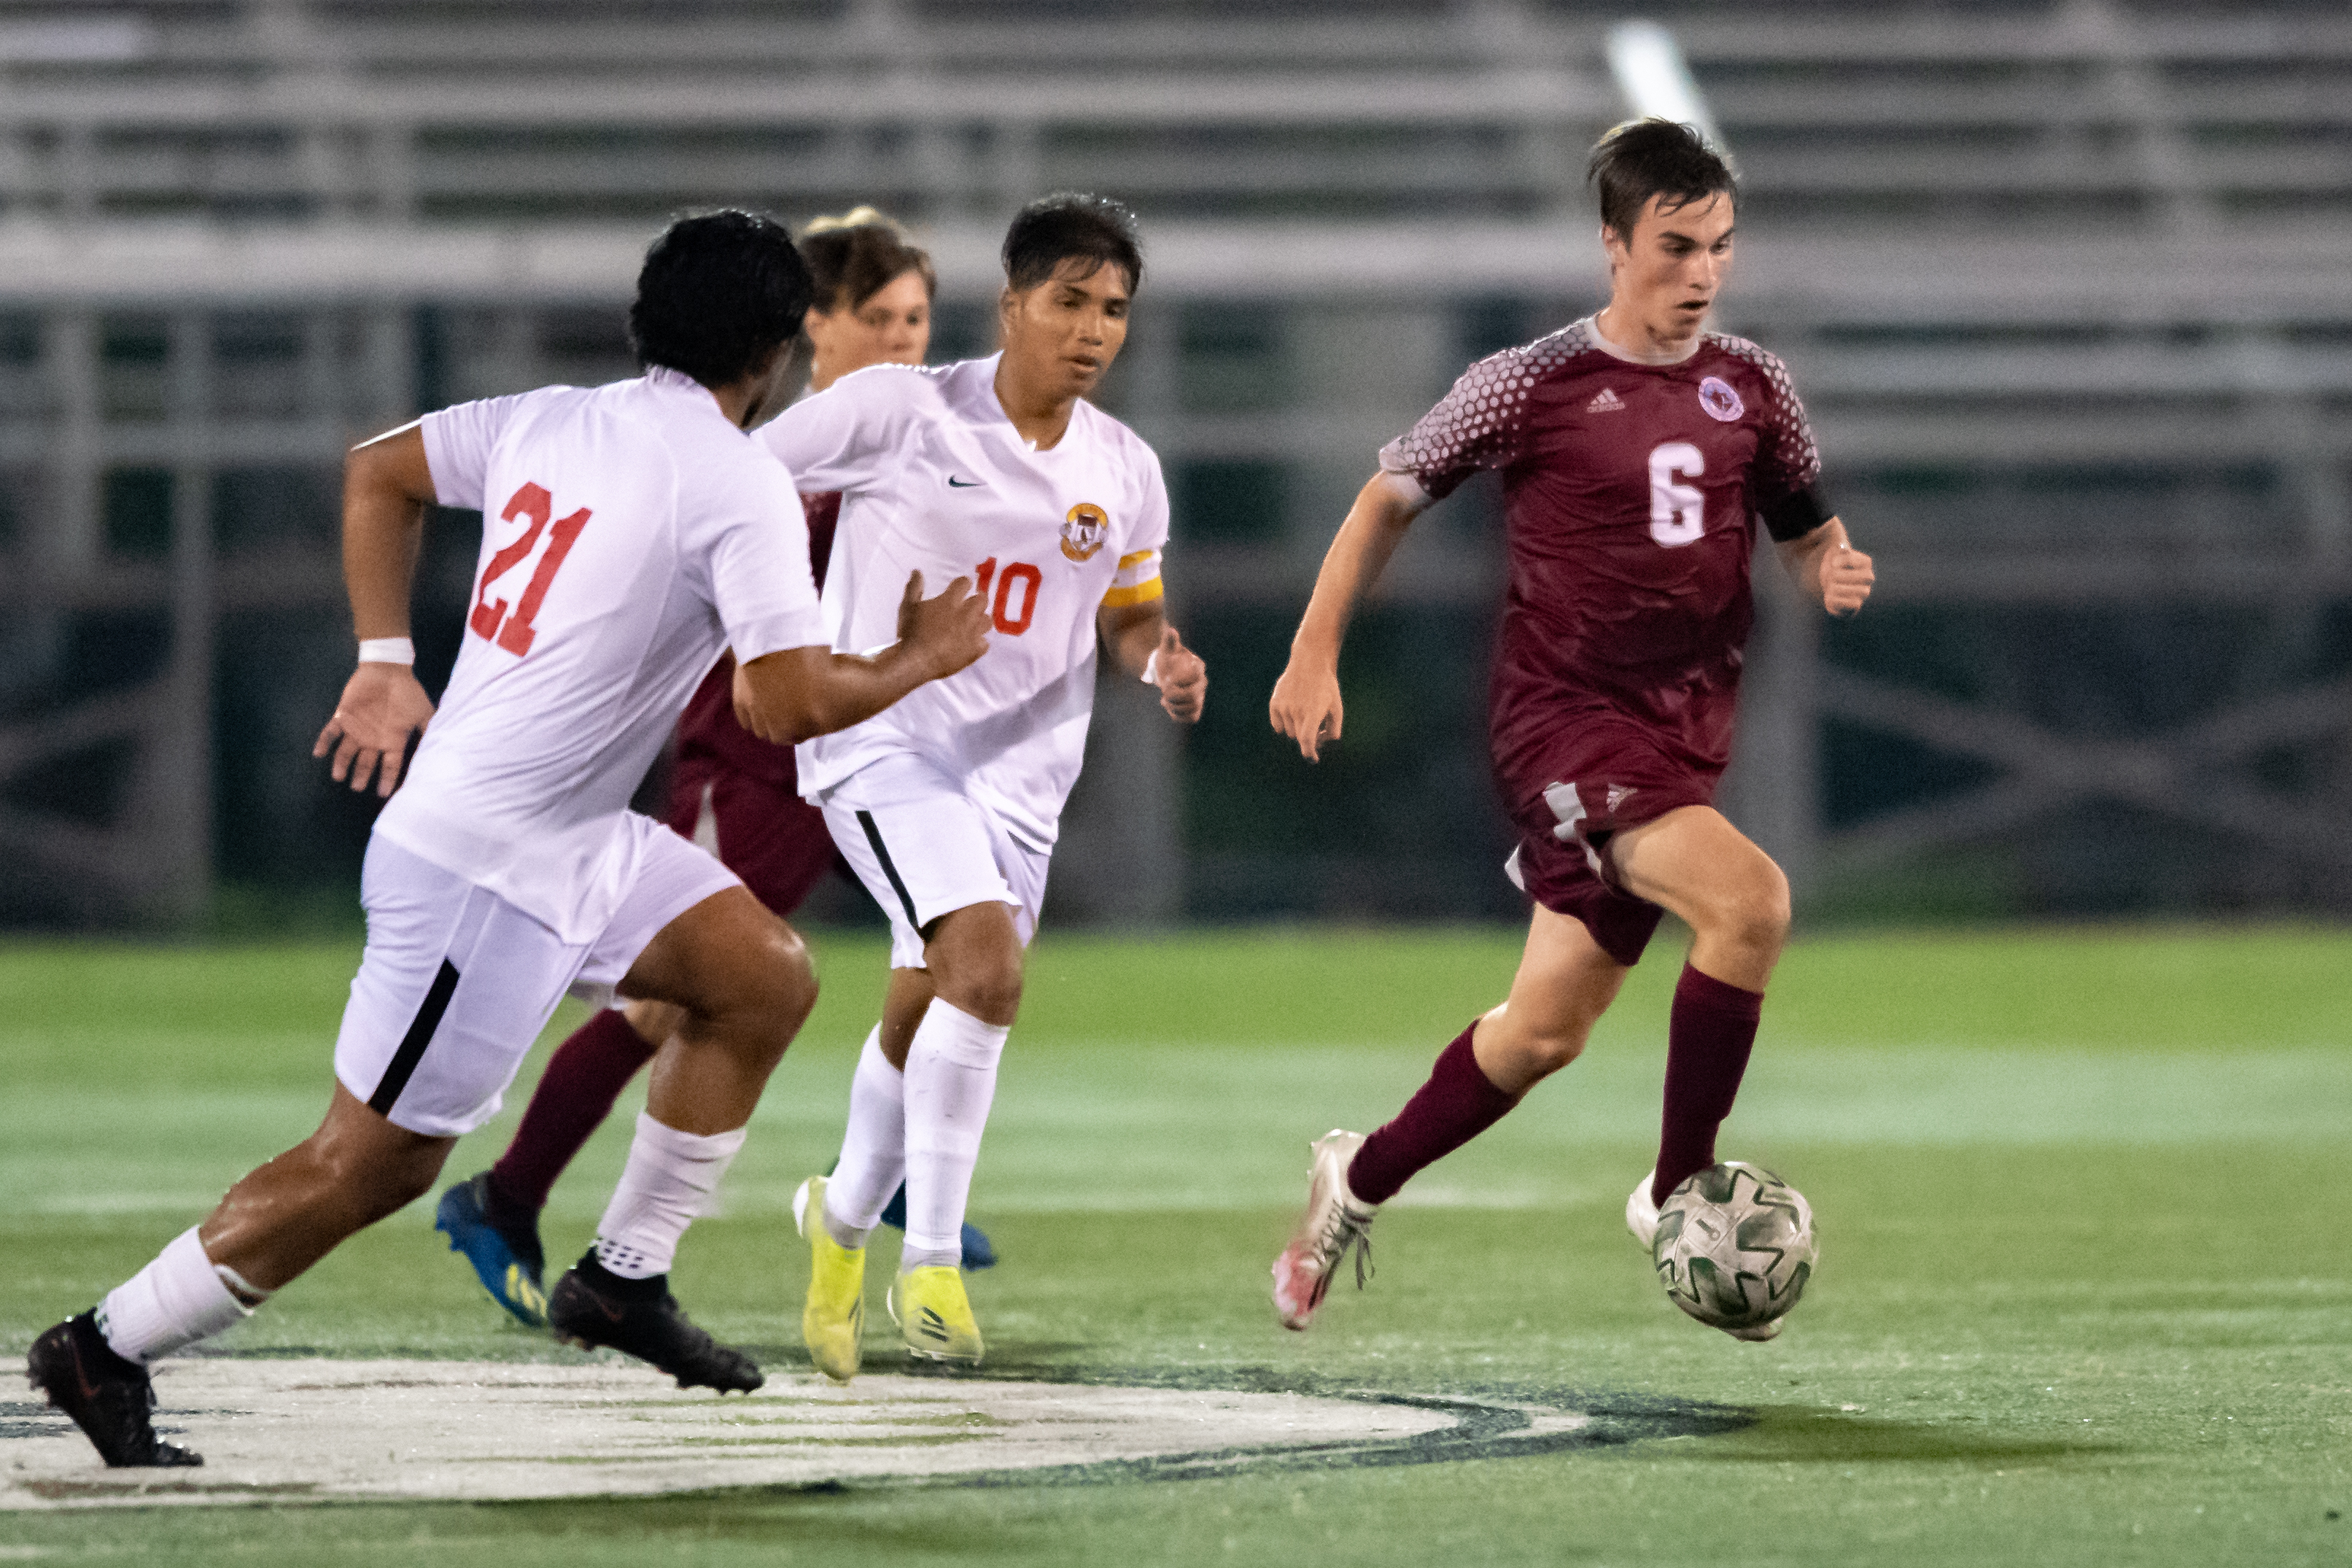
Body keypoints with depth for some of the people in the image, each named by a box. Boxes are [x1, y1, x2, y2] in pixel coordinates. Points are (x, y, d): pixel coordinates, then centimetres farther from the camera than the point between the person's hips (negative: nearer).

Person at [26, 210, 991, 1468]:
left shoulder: (549, 422, 7)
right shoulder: (741, 486, -16)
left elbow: (376, 471, 19)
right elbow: (791, 702, -18)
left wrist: (384, 659, 20)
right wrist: (921, 663, 0)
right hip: (489, 868, -9)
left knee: (767, 978, 12)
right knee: (371, 1164, -4)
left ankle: (622, 1279, 17)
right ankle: (105, 1352, 4)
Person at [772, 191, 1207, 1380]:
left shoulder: (1124, 475, 3)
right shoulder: (899, 411, -11)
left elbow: (1128, 614, 17)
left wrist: (1164, 667, -5)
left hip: (1018, 763, 5)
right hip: (881, 736, -5)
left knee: (922, 1019, 13)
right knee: (987, 965, -25)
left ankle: (844, 1217, 42)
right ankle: (928, 1264, -17)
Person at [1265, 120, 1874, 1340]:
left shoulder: (1751, 390, 7)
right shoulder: (1529, 387, -6)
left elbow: (1805, 537, 19)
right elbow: (1391, 499, 6)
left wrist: (1835, 571, -6)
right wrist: (1315, 656, 3)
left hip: (1680, 734, 5)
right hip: (1561, 719, -5)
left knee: (1546, 1030, 10)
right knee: (1748, 897, -27)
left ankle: (1360, 1181, 34)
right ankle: (1678, 1190, -13)